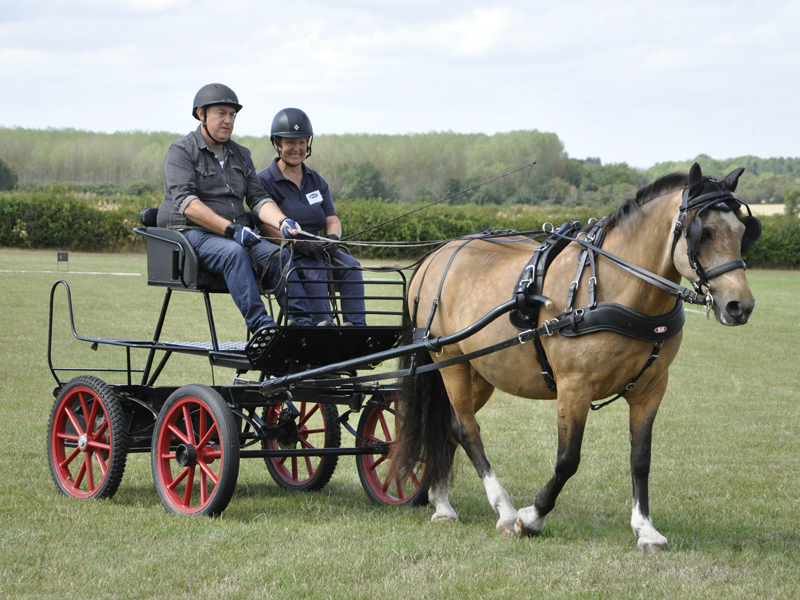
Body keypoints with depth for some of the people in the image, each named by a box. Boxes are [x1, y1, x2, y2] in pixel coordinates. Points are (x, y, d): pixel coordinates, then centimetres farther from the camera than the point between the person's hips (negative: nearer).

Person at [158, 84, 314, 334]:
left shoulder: (241, 155, 21)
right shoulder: (181, 151, -1)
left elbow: (258, 198, 12)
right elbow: (186, 202, -14)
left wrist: (282, 222, -10)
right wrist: (230, 229, -24)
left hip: (237, 235, 6)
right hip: (190, 233, -6)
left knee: (278, 254, -23)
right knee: (234, 253, -37)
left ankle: (303, 322, -32)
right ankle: (260, 326, -47)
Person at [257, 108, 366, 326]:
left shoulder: (316, 181, 18)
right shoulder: (265, 181, -1)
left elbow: (332, 220, 9)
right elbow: (268, 228, -12)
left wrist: (332, 239, -15)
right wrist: (301, 245, -26)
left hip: (316, 249, 5)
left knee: (350, 265, -21)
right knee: (314, 269, -34)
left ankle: (357, 326, -31)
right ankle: (323, 325, -43)